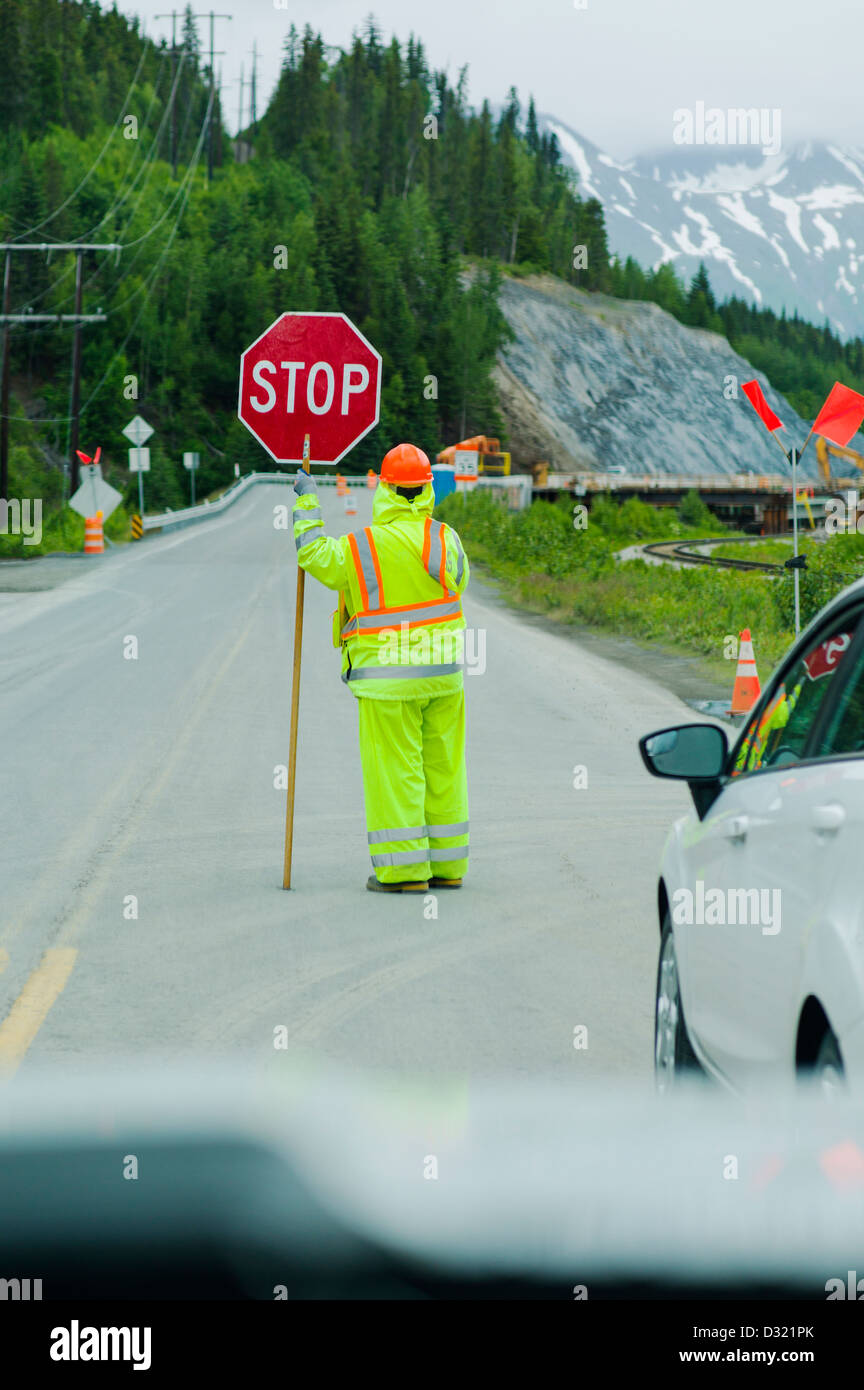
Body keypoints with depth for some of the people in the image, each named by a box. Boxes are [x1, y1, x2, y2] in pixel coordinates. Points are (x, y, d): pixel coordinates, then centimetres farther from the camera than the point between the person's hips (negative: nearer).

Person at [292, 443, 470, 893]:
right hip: (443, 672, 4)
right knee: (442, 768, 11)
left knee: (394, 768, 1)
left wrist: (306, 504, 15)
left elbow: (315, 556, 4)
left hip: (388, 679, -4)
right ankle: (446, 865, 16)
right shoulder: (446, 540, -4)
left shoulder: (359, 549, -12)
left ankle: (405, 869, -1)